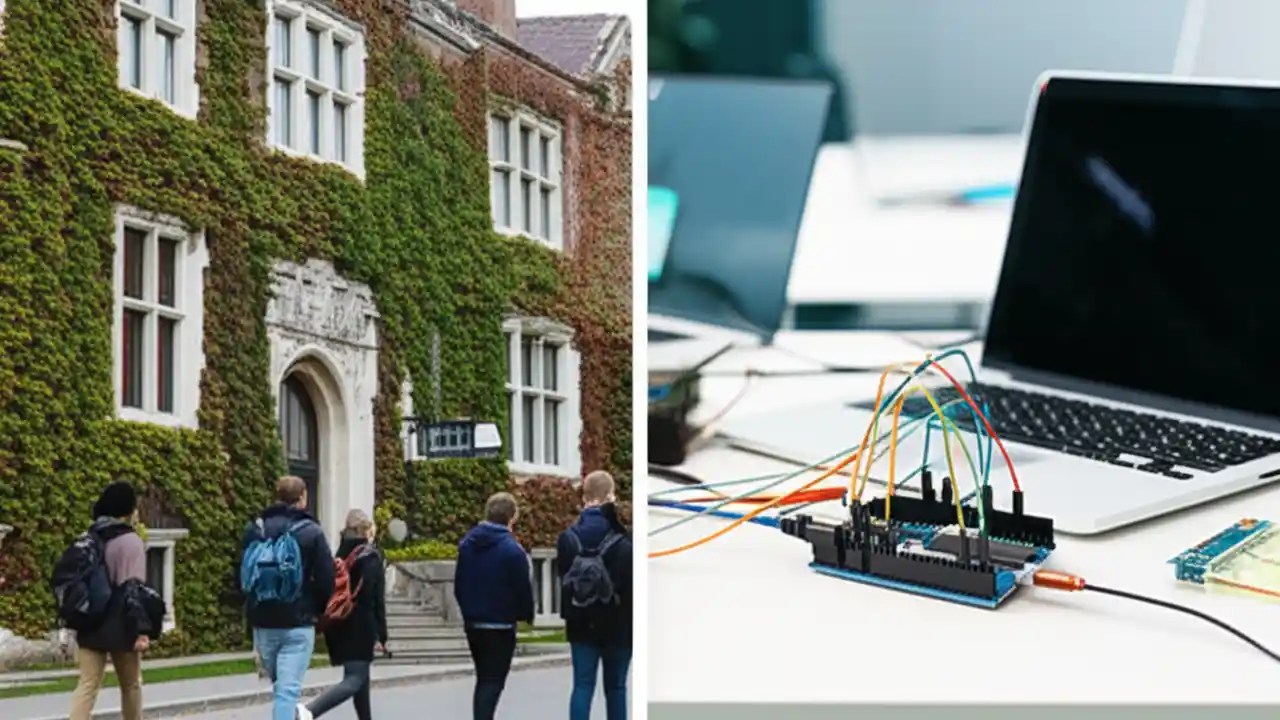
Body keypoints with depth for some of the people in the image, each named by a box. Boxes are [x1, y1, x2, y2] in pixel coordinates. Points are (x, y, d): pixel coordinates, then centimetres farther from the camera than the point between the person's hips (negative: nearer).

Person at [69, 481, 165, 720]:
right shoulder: (130, 541, -11)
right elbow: (133, 590, -17)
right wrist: (141, 629, -17)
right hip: (119, 627, -5)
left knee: (87, 684, -1)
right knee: (131, 684, 12)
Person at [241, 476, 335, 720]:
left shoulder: (254, 529, 3)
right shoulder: (311, 532, -8)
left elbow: (242, 578, 8)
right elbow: (326, 582, -8)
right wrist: (317, 610, 11)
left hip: (262, 623, 4)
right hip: (298, 624, -4)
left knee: (280, 684, 22)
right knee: (288, 689, -5)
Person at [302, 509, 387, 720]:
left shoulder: (340, 556, 10)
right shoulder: (371, 557, -7)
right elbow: (376, 600, -11)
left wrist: (331, 628, 14)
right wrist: (381, 635, -9)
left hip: (340, 627, 7)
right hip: (361, 628, -7)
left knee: (360, 678, 17)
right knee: (355, 680, -10)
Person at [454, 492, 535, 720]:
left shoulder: (467, 544, 4)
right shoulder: (511, 549, -17)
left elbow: (458, 585, 10)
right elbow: (523, 588, -13)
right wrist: (527, 614, 5)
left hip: (473, 623, 7)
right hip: (500, 625, -7)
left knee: (483, 680, 19)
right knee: (493, 682, -4)